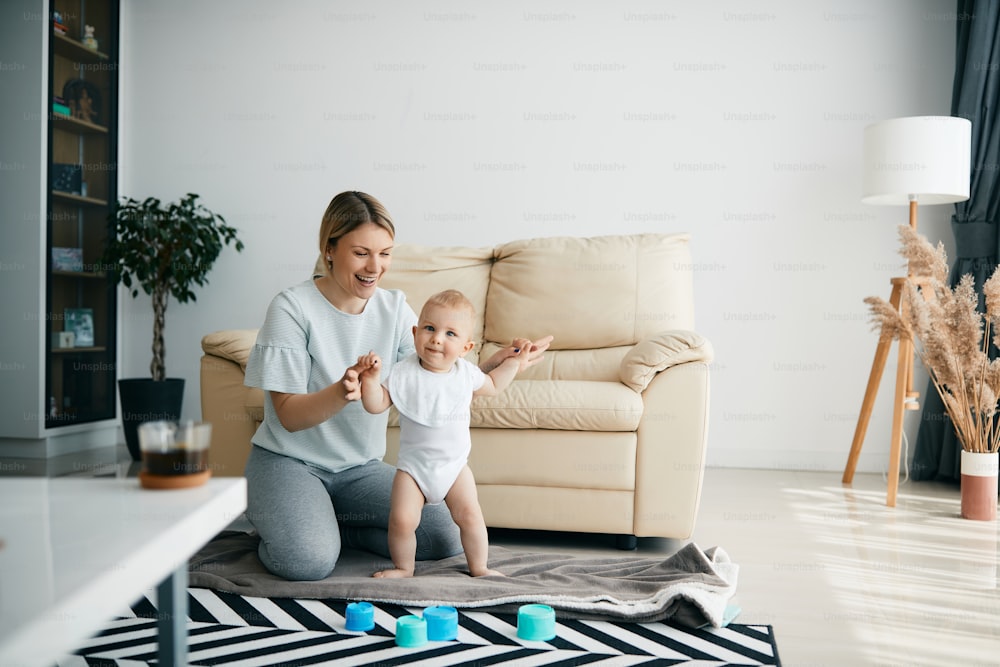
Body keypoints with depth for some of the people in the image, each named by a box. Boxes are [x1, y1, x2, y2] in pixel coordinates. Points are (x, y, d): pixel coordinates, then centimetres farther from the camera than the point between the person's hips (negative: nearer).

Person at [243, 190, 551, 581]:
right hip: (288, 461, -5)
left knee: (445, 538, -11)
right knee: (308, 561, -30)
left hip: (360, 465, 5)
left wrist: (498, 362, -26)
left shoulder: (393, 307, 1)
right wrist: (342, 392, -38)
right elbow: (289, 415, -18)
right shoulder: (292, 308, -15)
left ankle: (329, 524, 7)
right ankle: (279, 523, 6)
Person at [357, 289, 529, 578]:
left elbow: (491, 386, 19)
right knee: (402, 520, -11)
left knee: (470, 516, -3)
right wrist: (371, 378, -28)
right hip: (413, 464, -2)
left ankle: (479, 567, 19)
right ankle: (403, 567, 15)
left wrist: (513, 362, 12)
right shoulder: (404, 374, -13)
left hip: (454, 465, 2)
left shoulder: (466, 373, -2)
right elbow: (376, 405, -13)